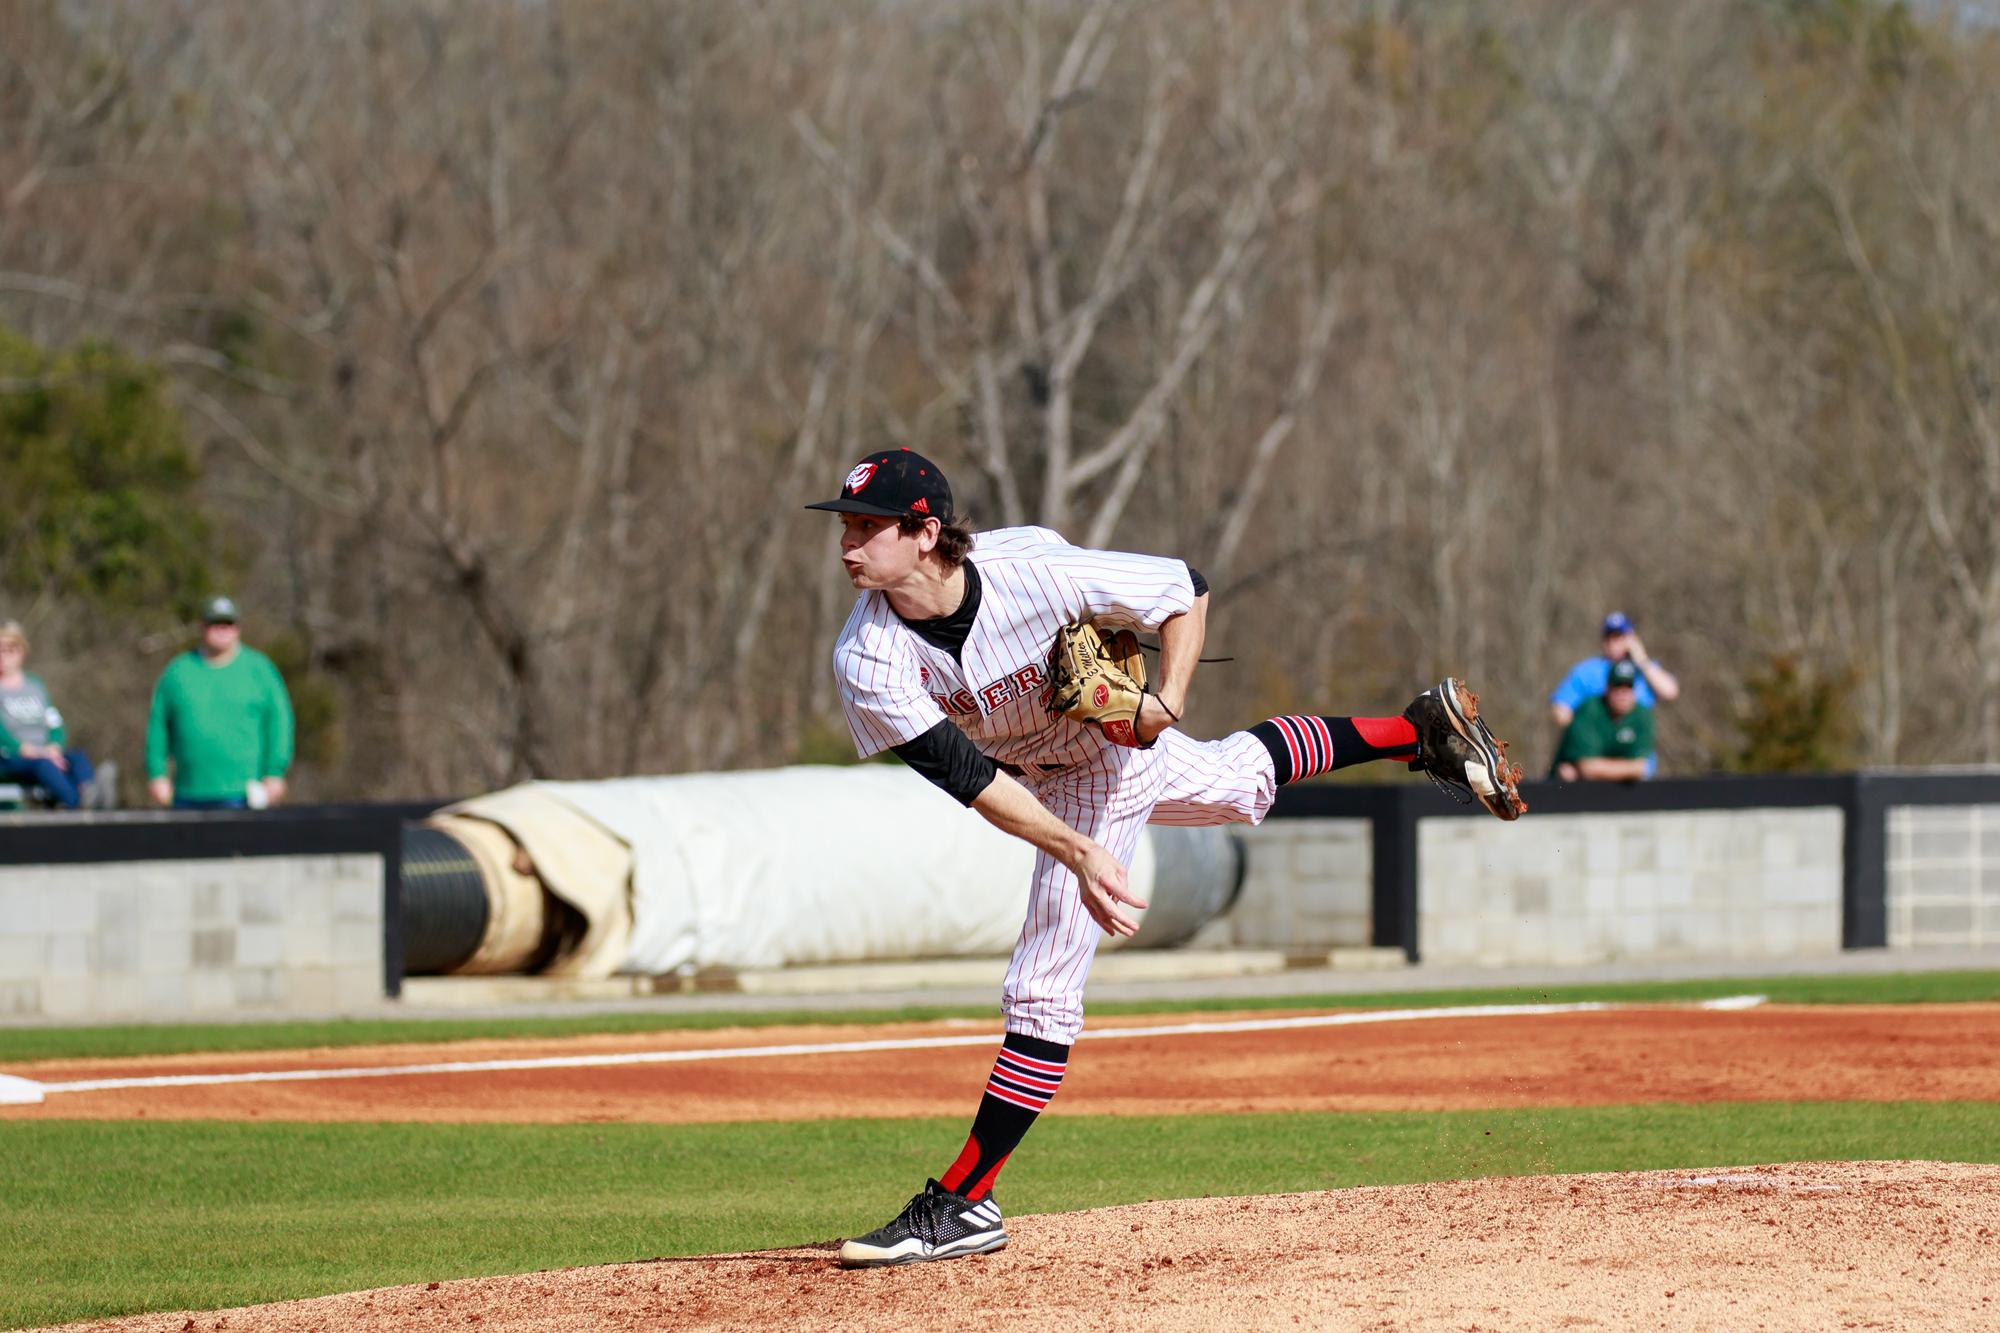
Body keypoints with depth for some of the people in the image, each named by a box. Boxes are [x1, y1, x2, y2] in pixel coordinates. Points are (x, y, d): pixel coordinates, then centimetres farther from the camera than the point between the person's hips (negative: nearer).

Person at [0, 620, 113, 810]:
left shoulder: (35, 685, 24)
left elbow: (56, 726, 15)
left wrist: (54, 747, -6)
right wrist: (24, 749, -21)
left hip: (45, 753, 5)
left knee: (78, 757, -27)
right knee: (42, 763, -38)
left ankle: (89, 791, -62)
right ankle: (75, 803, -67)